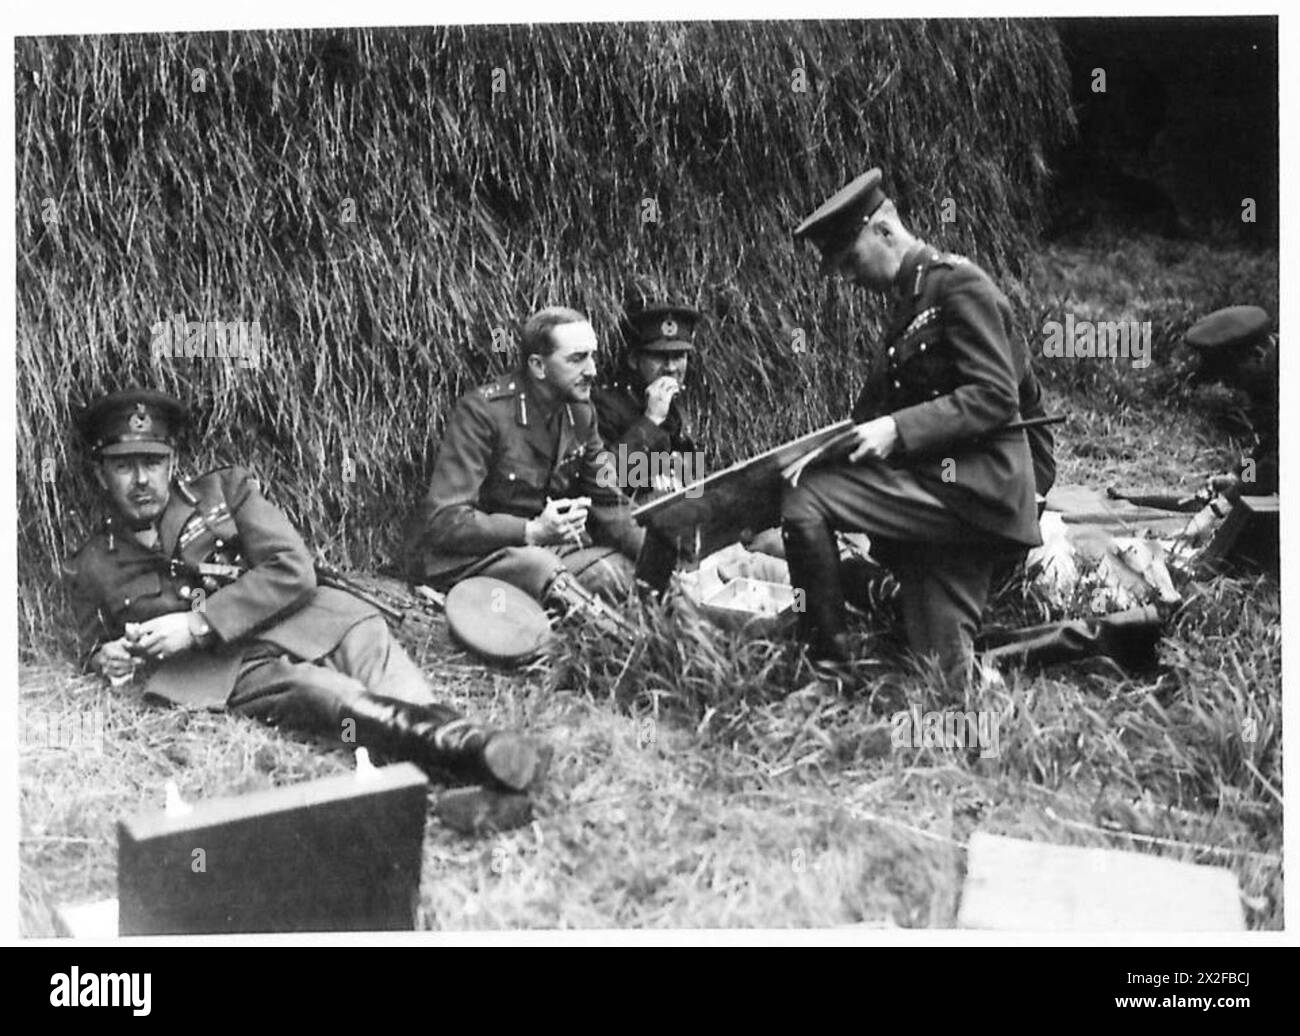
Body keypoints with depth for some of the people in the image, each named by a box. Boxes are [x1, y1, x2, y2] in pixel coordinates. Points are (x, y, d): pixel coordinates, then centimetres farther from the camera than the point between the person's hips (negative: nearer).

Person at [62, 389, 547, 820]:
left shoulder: (225, 489, 11)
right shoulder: (88, 569, 15)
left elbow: (293, 569, -1)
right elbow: (95, 646, 31)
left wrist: (197, 625, -9)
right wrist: (108, 657, 4)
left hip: (290, 620, 2)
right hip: (216, 672, -2)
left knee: (367, 641, -33)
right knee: (316, 690, -34)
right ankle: (464, 743, -60)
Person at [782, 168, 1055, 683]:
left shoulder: (960, 284, -6)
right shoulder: (911, 300, 23)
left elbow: (996, 396, -17)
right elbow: (878, 407, 21)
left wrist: (897, 429, -21)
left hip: (971, 486, -9)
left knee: (804, 502, -17)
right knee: (943, 672, 5)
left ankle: (829, 668, -11)